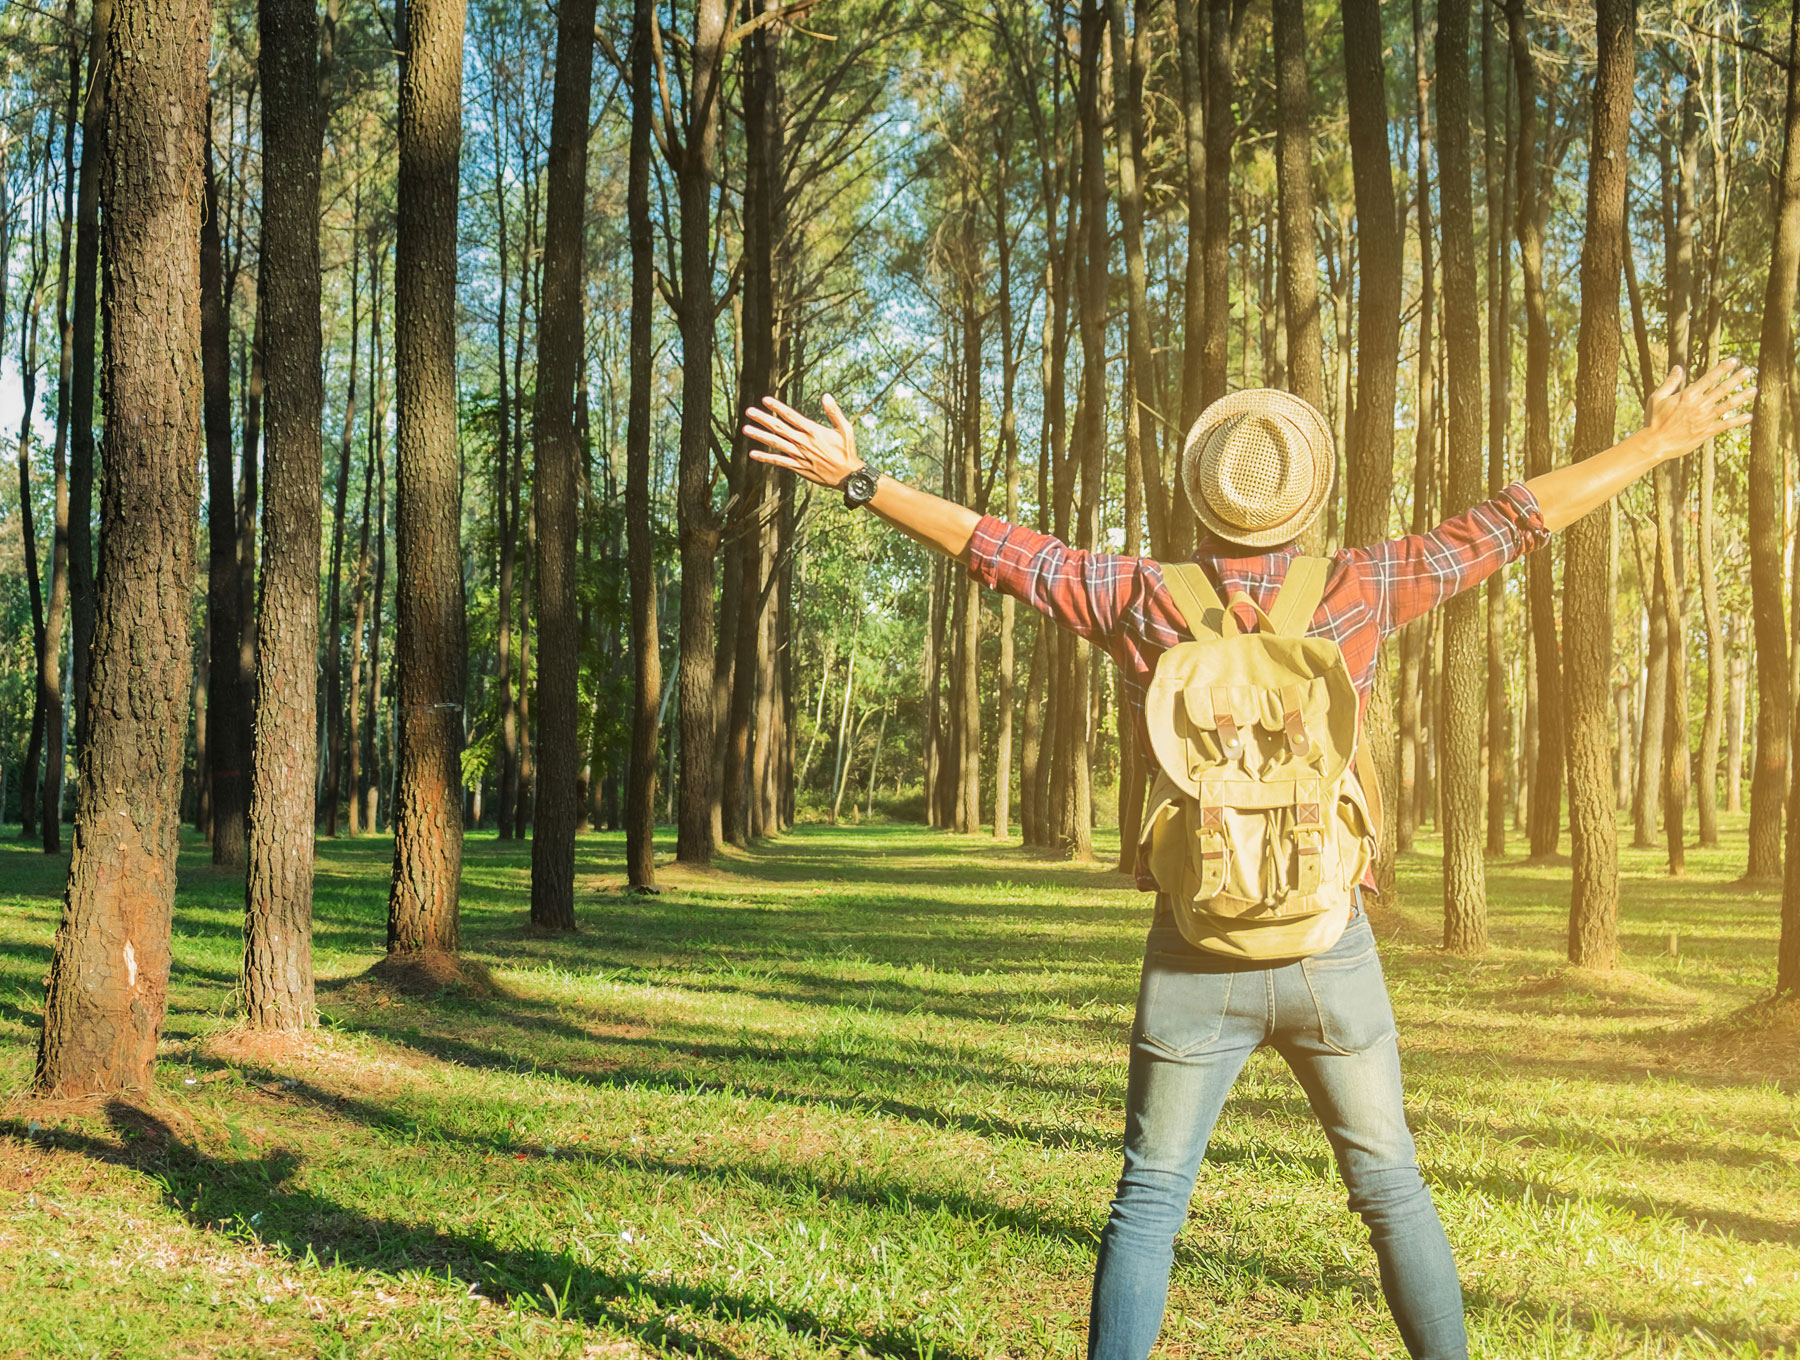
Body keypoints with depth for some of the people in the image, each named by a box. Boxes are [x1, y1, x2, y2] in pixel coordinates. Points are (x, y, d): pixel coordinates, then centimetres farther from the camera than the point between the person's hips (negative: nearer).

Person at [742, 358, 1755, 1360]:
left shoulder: (1139, 599, -5)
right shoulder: (1359, 591, -5)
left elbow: (991, 543, -1)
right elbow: (1516, 521, 1)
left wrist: (858, 479, 8)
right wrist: (1662, 442, 10)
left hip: (1195, 955, 0)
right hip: (1328, 947, 0)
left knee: (1150, 1199, 8)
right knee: (1391, 1189, 14)